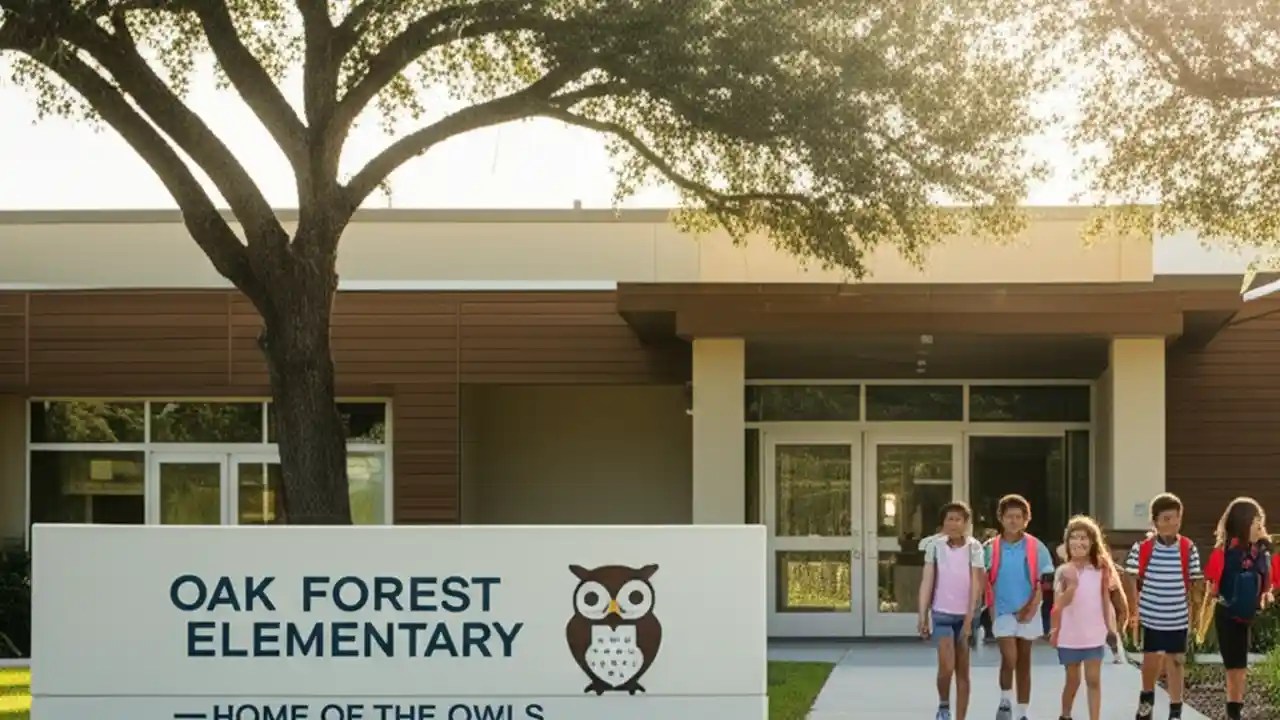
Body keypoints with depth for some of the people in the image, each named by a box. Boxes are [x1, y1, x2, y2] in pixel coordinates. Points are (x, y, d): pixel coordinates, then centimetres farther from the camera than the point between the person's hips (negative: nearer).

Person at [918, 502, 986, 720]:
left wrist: (969, 619, -13)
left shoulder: (974, 547, -4)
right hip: (942, 614, 0)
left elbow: (976, 584, -7)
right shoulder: (935, 546, -2)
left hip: (965, 615, 0)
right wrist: (922, 617, -2)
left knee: (963, 671, 4)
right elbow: (927, 583, 1)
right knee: (946, 666, -16)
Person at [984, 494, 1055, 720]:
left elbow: (1043, 583, -2)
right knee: (1009, 658, -16)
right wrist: (990, 609, -6)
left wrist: (1030, 608, -11)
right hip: (1003, 612, -1)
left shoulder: (1036, 547, -2)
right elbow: (985, 582, 2)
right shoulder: (991, 548, -1)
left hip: (1027, 613, 1)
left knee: (1024, 663, 8)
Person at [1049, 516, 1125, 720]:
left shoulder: (1101, 570, 0)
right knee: (1073, 680, 11)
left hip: (1094, 635, 1)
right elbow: (1060, 603, -16)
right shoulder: (1063, 571, -7)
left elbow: (1106, 601, 5)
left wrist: (1111, 627, 3)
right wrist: (1071, 584, -28)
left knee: (1093, 680, -2)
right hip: (1069, 635, -1)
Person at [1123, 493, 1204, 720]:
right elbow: (1131, 578, -2)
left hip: (1178, 617, 1)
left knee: (1176, 661, 5)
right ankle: (1147, 697, 37)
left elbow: (1194, 582, 2)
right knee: (1151, 659, 8)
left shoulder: (1188, 549, -6)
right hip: (1151, 616, -1)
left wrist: (1195, 610, 1)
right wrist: (1134, 611, -4)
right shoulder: (1142, 548, -9)